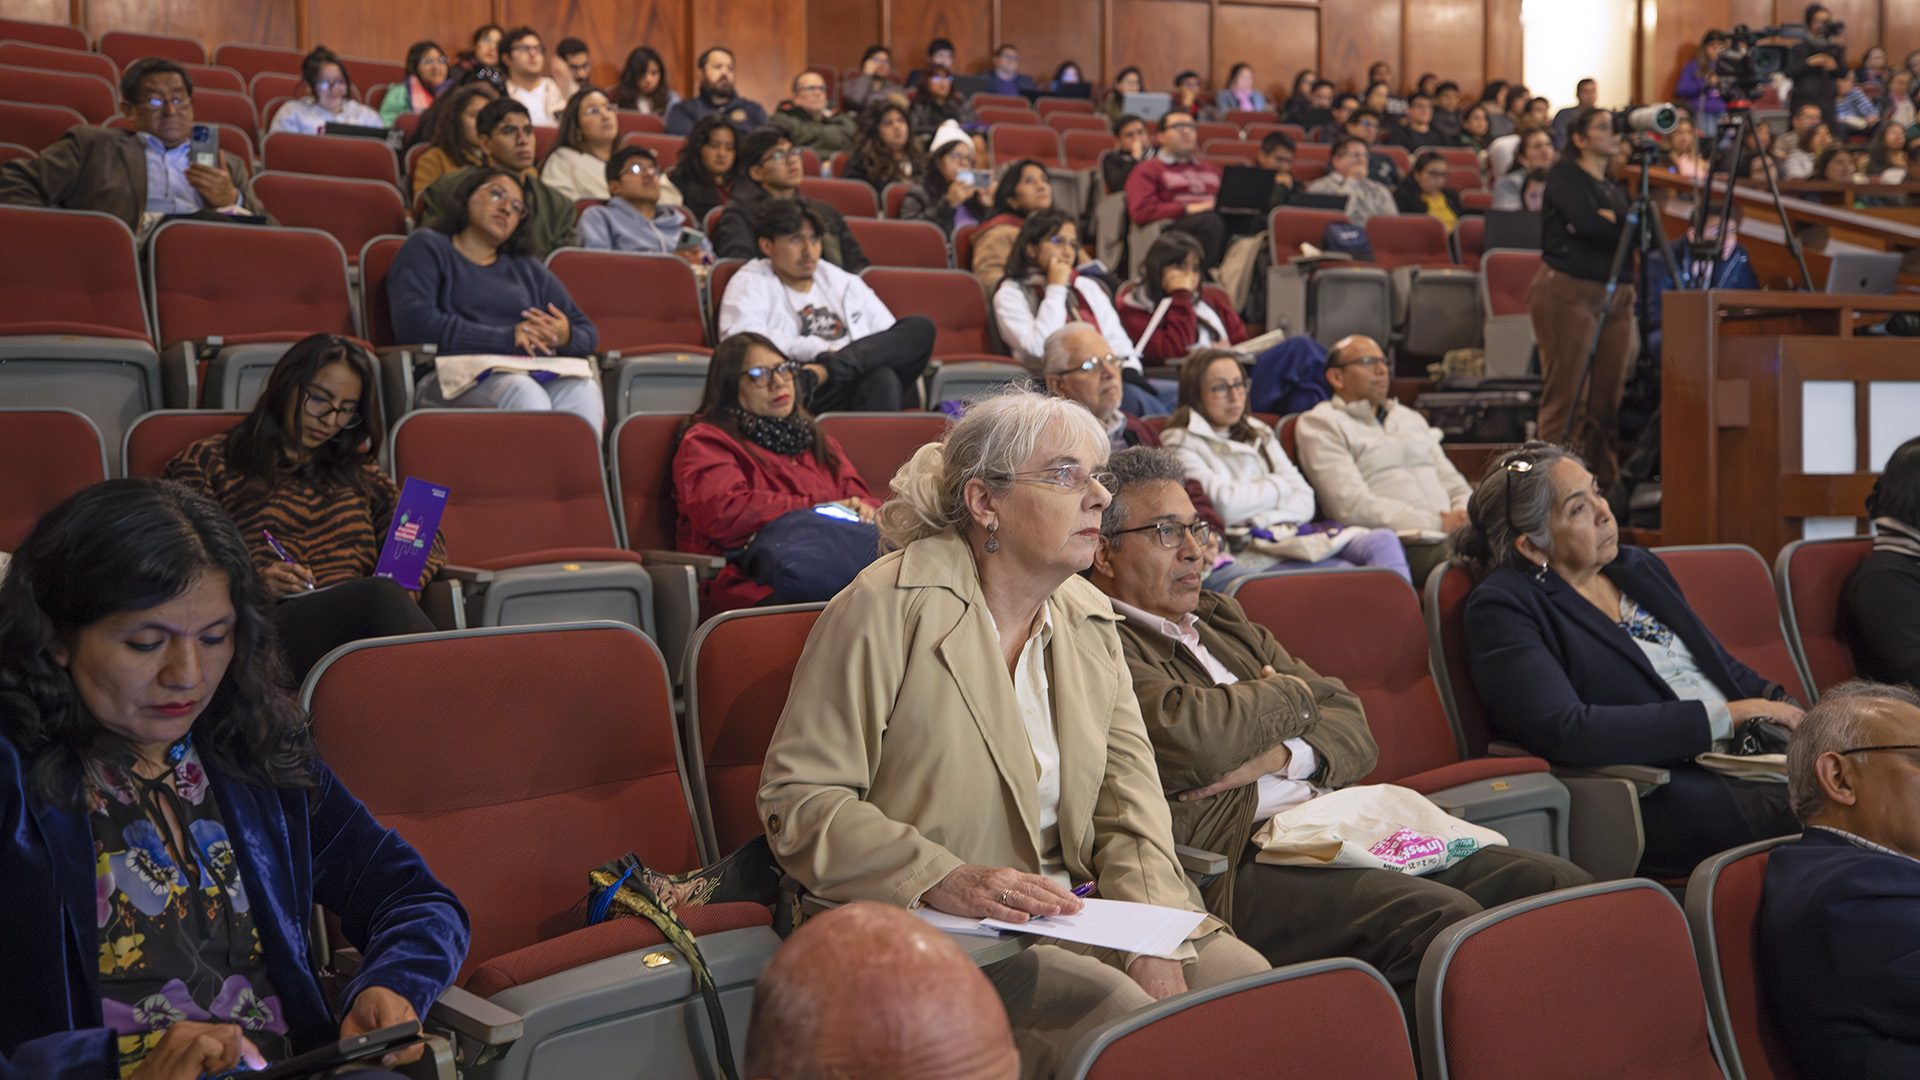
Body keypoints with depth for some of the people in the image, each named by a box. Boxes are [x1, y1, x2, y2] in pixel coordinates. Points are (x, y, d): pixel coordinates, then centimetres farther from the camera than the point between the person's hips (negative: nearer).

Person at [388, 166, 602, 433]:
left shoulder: (527, 269, 33)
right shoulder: (427, 247, 18)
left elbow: (589, 333, 28)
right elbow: (414, 323, -2)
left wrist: (566, 335, 1)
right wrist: (505, 337, -6)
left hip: (534, 377, 4)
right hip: (458, 378, -4)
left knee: (584, 390, -32)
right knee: (524, 393, -38)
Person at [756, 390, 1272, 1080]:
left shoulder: (1089, 618, 12)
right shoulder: (884, 609, -9)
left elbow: (1131, 798, 6)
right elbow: (797, 798, -12)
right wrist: (946, 881, -24)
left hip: (1074, 912, 6)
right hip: (930, 931, -6)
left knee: (1245, 977, -16)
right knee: (1112, 1012, -29)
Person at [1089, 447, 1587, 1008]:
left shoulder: (1222, 618, 26)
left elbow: (1351, 725, 20)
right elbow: (1189, 738, -20)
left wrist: (1278, 756, -4)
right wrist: (1290, 696, 2)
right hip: (1241, 865, -8)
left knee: (1558, 885, -8)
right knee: (1441, 919, -31)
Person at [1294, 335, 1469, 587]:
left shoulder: (1410, 417, 31)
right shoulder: (1320, 423, 6)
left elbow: (1451, 481, 29)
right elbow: (1351, 506, -7)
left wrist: (1465, 513, 2)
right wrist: (1437, 524, -10)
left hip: (1449, 531, 7)